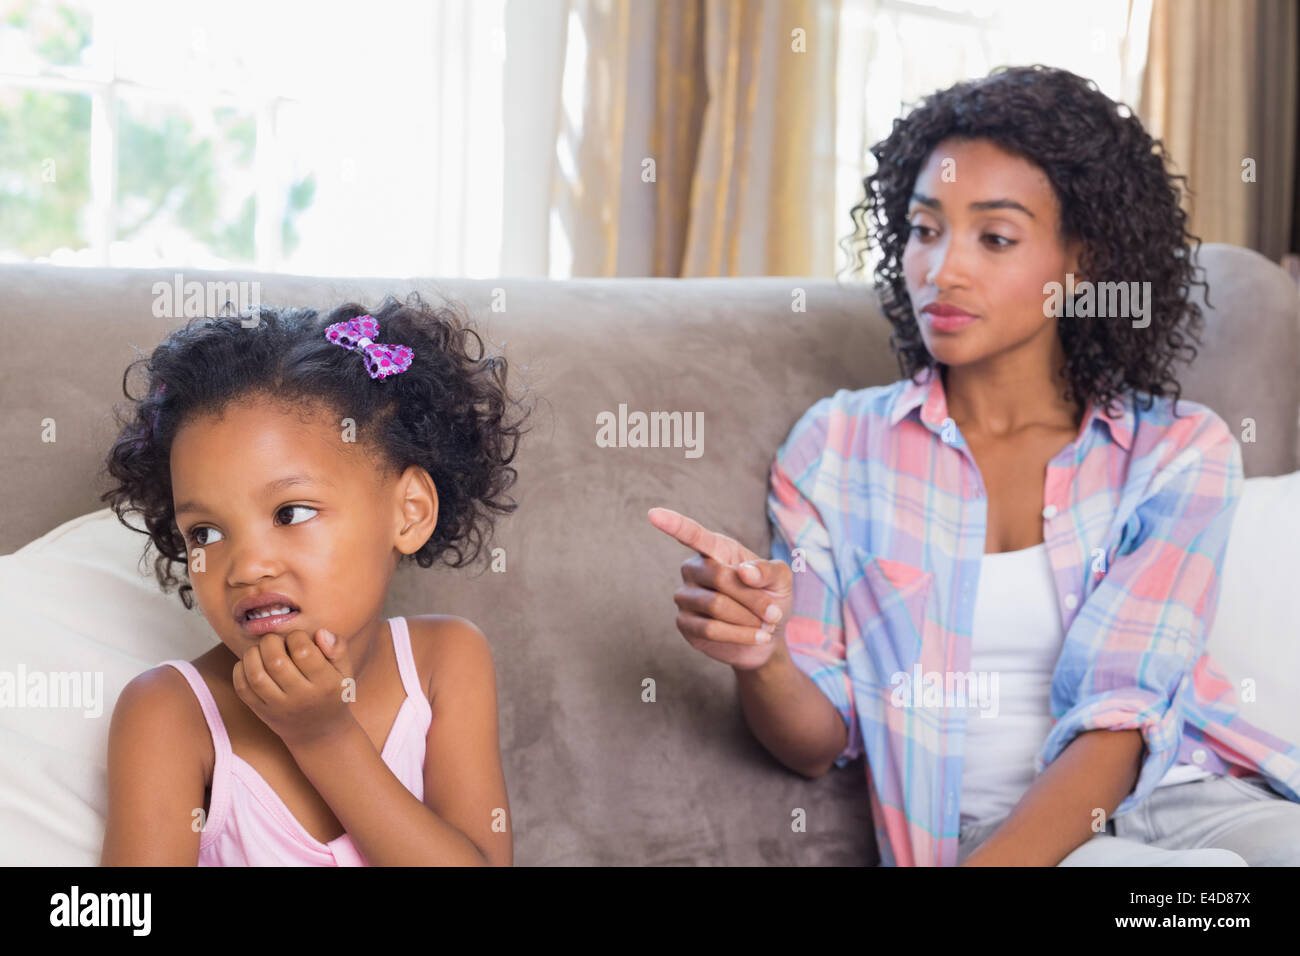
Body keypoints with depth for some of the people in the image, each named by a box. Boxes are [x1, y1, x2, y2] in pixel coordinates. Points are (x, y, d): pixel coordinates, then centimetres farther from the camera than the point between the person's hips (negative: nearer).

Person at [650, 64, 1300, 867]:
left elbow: (1115, 721, -8)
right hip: (978, 830, -2)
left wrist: (992, 860, -24)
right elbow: (820, 741, 5)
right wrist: (762, 658, -19)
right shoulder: (837, 445, 7)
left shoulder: (1181, 453, 5)